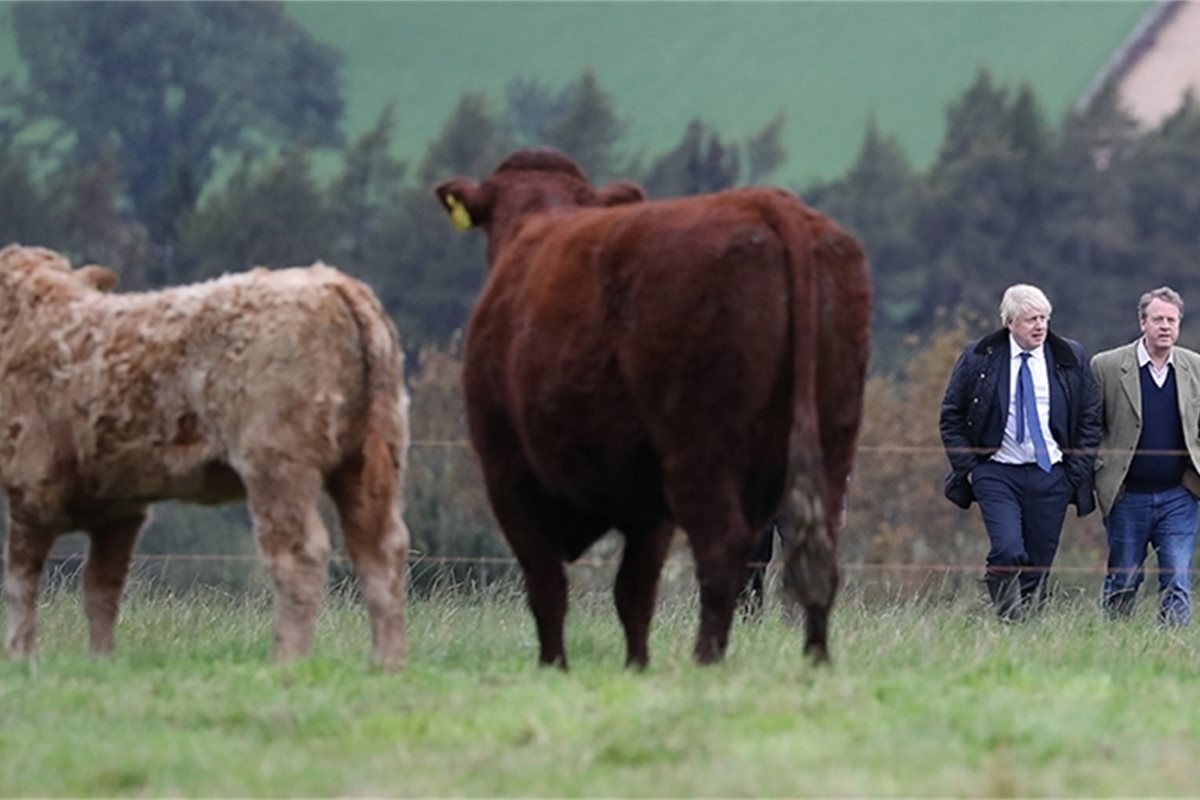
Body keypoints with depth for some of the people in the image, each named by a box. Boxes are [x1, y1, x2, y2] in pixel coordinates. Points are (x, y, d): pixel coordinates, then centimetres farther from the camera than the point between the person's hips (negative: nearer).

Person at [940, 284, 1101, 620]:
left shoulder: (1071, 359, 5)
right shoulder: (978, 358, 1)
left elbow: (1090, 419, 9)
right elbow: (951, 417, 7)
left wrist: (1077, 472, 1)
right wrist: (968, 467, -1)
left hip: (1051, 476, 2)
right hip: (997, 473, -2)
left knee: (1039, 564, 2)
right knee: (1008, 552, -20)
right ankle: (1006, 623, -6)